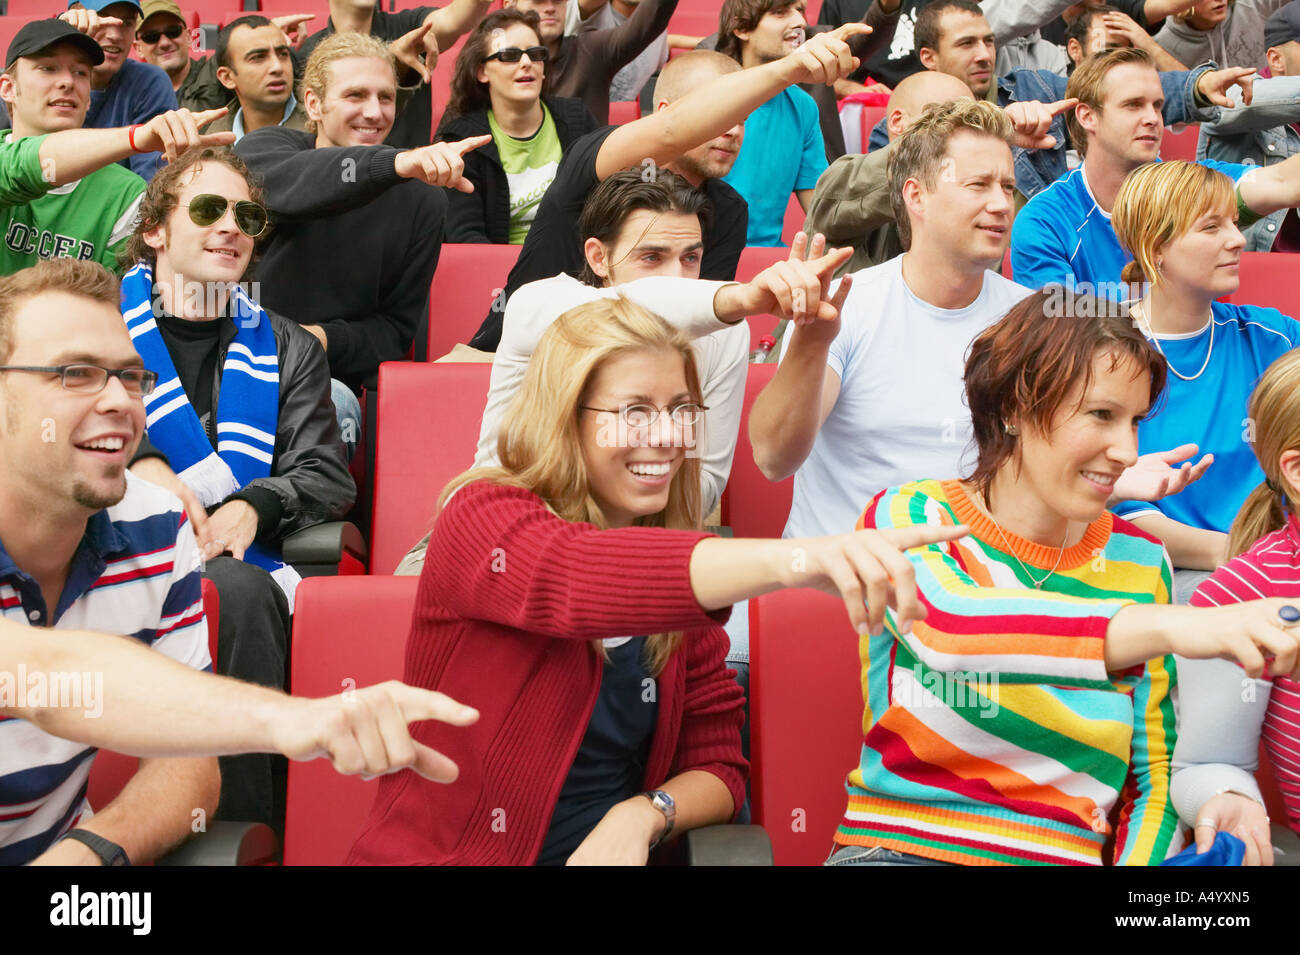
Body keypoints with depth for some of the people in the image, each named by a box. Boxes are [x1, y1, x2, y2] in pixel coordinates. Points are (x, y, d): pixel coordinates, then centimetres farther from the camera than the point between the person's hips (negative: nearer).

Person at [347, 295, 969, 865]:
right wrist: (790, 559, -45)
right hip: (450, 853, -3)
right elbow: (571, 575, -30)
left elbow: (718, 768, 9)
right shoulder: (483, 518, -8)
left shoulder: (683, 575, 8)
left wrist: (643, 814, -14)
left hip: (607, 849, 4)